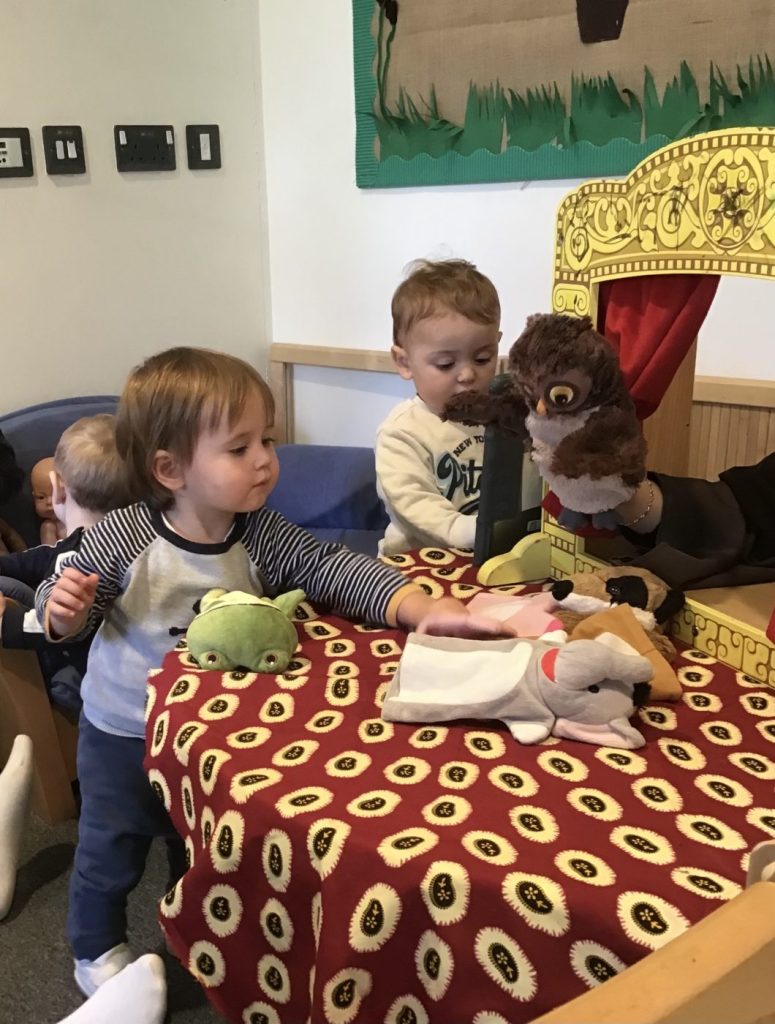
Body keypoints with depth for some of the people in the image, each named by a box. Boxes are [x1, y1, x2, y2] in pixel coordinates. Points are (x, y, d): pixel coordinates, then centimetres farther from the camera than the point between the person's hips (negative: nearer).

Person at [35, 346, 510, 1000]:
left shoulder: (261, 534, -20)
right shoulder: (122, 538, -27)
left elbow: (333, 568, -28)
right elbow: (62, 617, -13)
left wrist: (418, 606, -42)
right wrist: (65, 608, -37)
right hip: (123, 730, -3)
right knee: (112, 848, 20)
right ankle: (97, 948, 49)